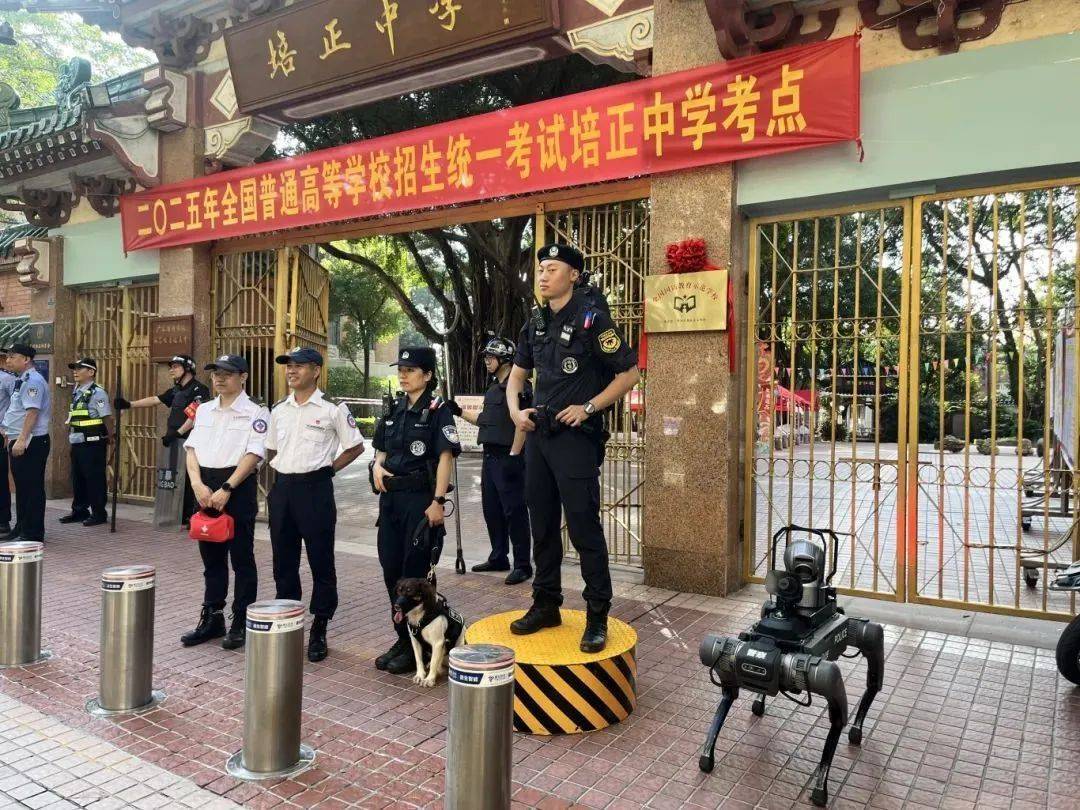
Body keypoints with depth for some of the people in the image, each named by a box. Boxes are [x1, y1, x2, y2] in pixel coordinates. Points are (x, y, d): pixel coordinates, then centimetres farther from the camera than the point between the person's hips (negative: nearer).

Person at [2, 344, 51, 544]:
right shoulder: (22, 381, 16)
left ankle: (33, 533, 1)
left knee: (32, 488, -4)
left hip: (31, 443, -10)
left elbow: (32, 412, -22)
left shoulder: (32, 381, -14)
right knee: (21, 487, 16)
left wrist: (22, 440, -25)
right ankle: (22, 529, 25)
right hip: (19, 442, 10)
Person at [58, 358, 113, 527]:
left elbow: (107, 417, -13)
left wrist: (110, 439, -13)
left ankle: (99, 513, 7)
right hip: (77, 443, 9)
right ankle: (79, 511, 26)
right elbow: (72, 418, 19)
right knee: (77, 478, 15)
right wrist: (70, 435, 17)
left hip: (93, 444, -9)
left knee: (94, 479, -2)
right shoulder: (76, 392, 14)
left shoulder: (97, 392, -12)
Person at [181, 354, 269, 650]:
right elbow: (192, 449, 10)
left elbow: (253, 455, -13)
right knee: (211, 557, 14)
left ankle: (241, 622, 13)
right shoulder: (204, 410, 13)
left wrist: (226, 489, -18)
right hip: (206, 487, 6)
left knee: (241, 557, 2)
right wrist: (198, 485, -6)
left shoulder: (255, 412, -5)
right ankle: (211, 617, 26)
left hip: (238, 487, -6)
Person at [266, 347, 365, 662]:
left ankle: (319, 631, 13)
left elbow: (355, 446, -1)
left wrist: (328, 468, -5)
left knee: (321, 563, 2)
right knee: (283, 562, 13)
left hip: (315, 488, -5)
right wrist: (282, 469, 8)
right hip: (282, 488, 6)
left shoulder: (332, 409, -6)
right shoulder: (279, 410, 11)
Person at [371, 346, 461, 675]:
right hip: (391, 497, 7)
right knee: (391, 568, 11)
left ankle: (417, 647, 13)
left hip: (420, 497, -7)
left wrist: (438, 501, -19)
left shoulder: (438, 411, -7)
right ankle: (402, 638, 26)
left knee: (415, 572, 0)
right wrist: (377, 466, 0)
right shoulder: (394, 411, 13)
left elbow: (445, 458, -12)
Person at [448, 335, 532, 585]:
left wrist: (513, 456, -22)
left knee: (514, 512, -5)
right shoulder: (493, 388, 18)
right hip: (490, 456, 10)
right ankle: (498, 557, 27)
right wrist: (459, 412, 17)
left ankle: (522, 564, 2)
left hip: (508, 458, -10)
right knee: (491, 510, 15)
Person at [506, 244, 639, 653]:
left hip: (576, 436, -7)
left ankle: (597, 618, 6)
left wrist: (588, 408, -14)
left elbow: (628, 373, -9)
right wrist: (515, 410, 4)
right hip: (538, 434, 7)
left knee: (584, 527, -4)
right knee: (542, 524, 13)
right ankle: (546, 605, 26)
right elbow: (517, 374, 22)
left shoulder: (591, 318, -9)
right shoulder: (536, 323, 11)